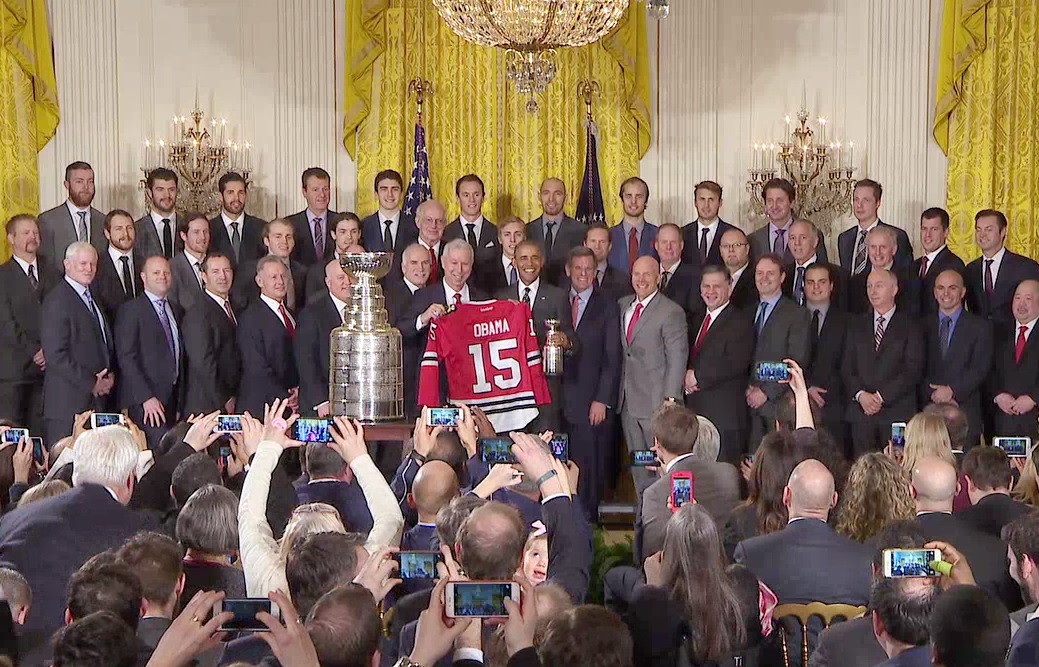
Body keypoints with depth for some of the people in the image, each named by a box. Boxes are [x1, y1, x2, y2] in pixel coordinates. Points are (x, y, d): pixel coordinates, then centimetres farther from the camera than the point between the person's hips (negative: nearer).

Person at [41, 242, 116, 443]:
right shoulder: (56, 301, -11)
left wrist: (110, 374, 7)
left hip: (96, 399, 8)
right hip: (68, 404, -8)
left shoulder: (92, 299, 18)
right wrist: (91, 383, -14)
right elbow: (55, 355, -18)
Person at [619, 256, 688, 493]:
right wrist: (618, 392, 10)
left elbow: (677, 359, -12)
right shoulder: (623, 305, 11)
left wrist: (670, 399, -16)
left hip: (657, 402, -6)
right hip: (628, 402, 7)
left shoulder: (671, 313, -10)